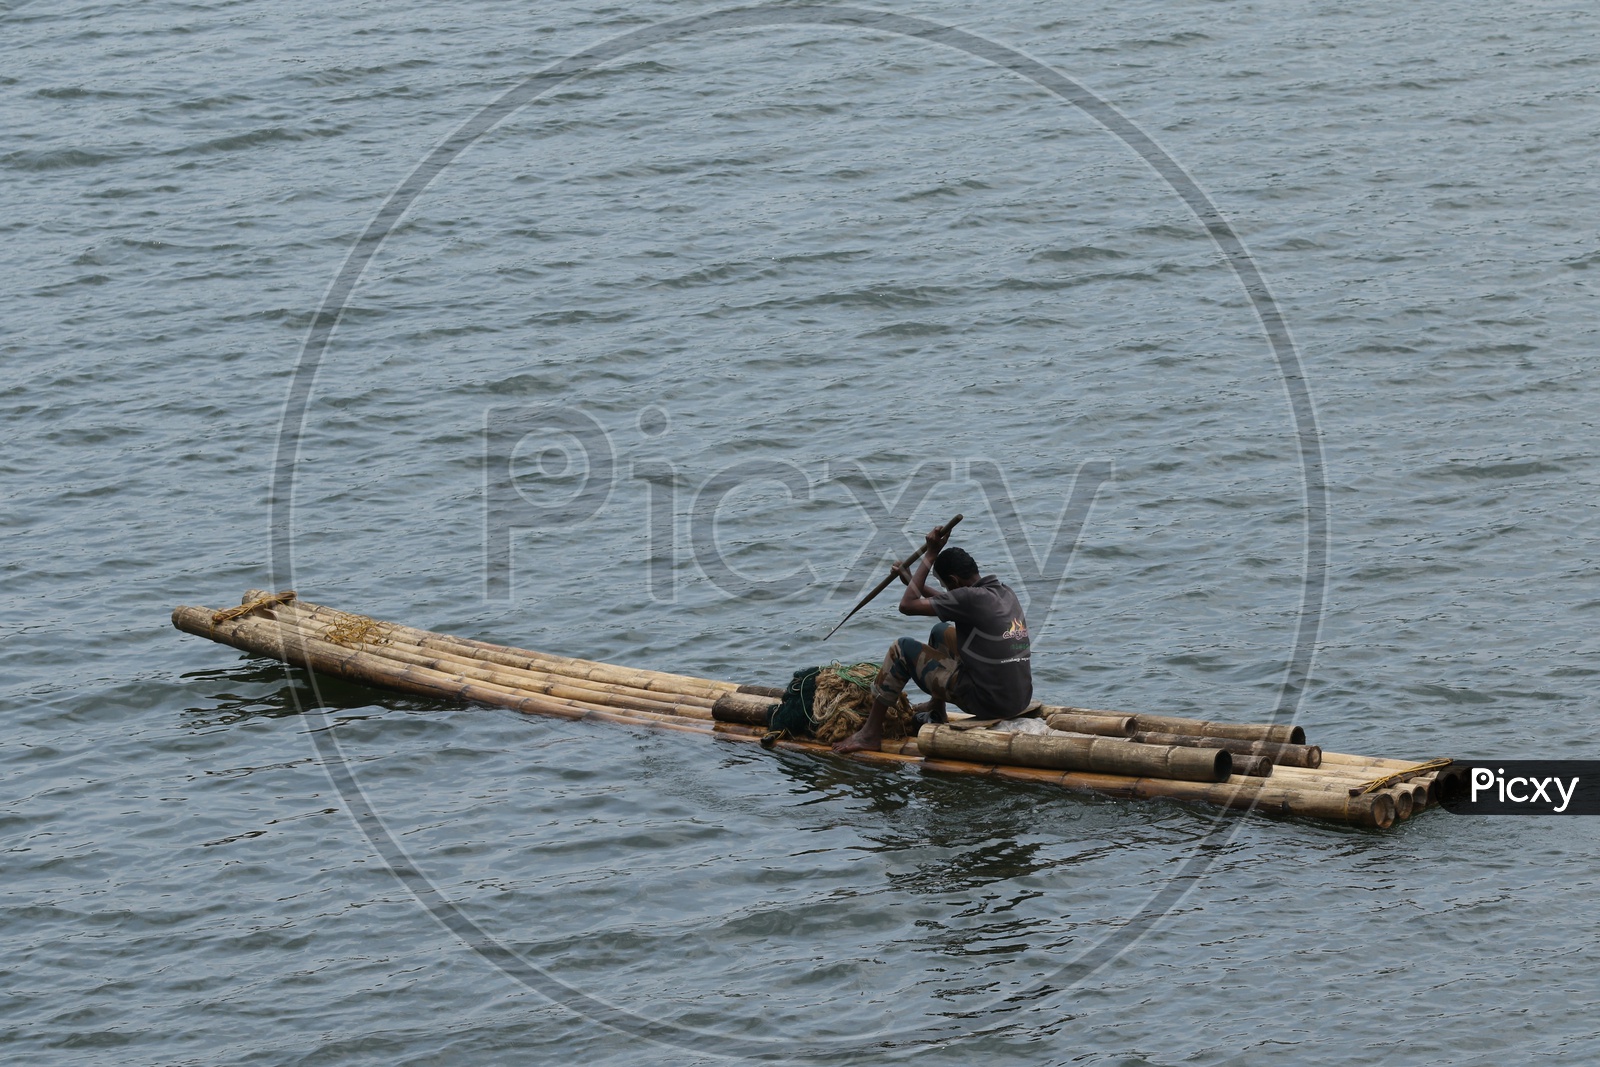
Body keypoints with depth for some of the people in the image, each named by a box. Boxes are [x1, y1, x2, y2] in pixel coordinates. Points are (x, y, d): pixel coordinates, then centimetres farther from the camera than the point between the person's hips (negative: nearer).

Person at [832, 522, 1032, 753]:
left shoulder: (972, 598, -18)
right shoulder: (1004, 593, 8)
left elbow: (907, 605, -12)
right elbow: (950, 603, 28)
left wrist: (930, 556, -5)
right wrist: (912, 581, 36)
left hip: (987, 704, -8)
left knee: (903, 648, 4)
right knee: (941, 632, 26)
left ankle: (871, 732, 10)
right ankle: (936, 716, 35)